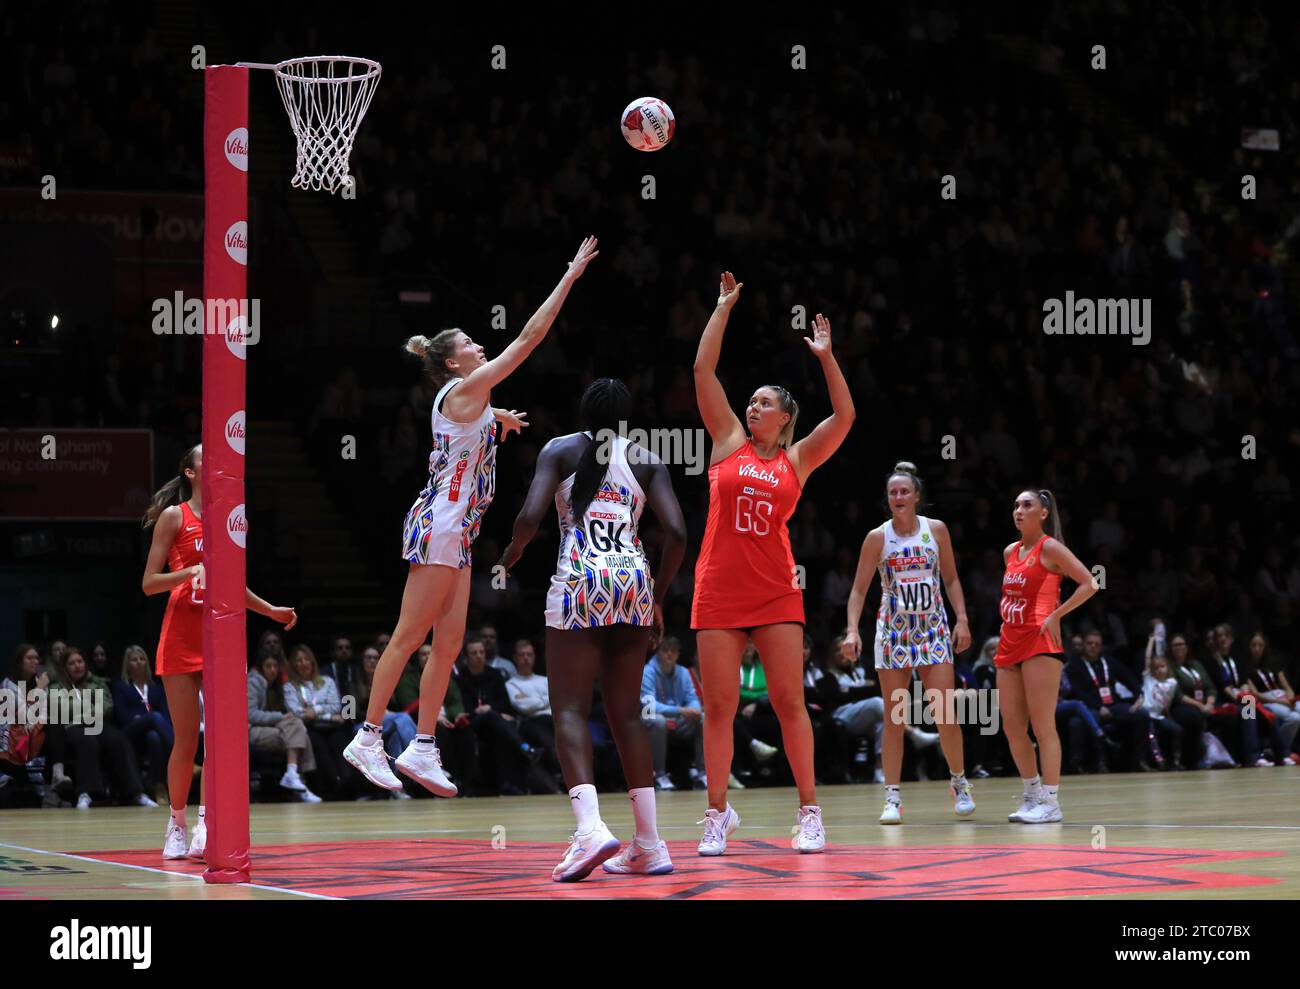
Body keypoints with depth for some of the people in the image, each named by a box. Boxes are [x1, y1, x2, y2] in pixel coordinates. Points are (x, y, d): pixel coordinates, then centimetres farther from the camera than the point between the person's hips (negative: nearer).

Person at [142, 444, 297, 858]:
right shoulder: (174, 516, -1)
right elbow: (148, 583, -4)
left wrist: (271, 611, 11)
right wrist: (190, 571, -20)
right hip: (181, 637, -4)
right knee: (186, 741, -3)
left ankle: (205, 825, -12)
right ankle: (177, 824, 13)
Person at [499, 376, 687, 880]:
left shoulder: (560, 450, 6)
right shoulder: (646, 460, 11)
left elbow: (530, 517, -8)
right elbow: (676, 533, 0)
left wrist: (514, 551, 14)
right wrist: (658, 595, 14)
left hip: (579, 582, -3)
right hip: (633, 582, 3)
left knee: (570, 708, -3)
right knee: (626, 712, 11)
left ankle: (590, 827, -25)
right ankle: (648, 845, 8)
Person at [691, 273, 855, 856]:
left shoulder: (797, 459, 8)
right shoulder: (729, 442, 9)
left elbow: (844, 417, -2)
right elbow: (704, 371, 5)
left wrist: (825, 357, -4)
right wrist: (723, 308, 6)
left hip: (776, 592, 0)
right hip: (718, 589, 1)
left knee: (789, 701, -3)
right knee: (718, 706, 0)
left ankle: (809, 812, 3)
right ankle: (718, 814, 8)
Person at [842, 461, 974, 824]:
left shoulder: (936, 530, 1)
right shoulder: (877, 538, -3)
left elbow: (951, 578, 9)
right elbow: (859, 589, -2)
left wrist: (962, 619, -1)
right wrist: (852, 630, -14)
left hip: (933, 628, 0)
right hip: (893, 630, 0)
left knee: (945, 713, -6)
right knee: (894, 718, -2)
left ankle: (959, 782, 14)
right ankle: (892, 797, 2)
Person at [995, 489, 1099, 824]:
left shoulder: (1049, 548, -4)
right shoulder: (1010, 552, 17)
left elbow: (1089, 584, -11)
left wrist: (1056, 615, -13)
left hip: (1039, 642, -8)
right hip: (1009, 643, 8)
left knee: (1043, 726, -8)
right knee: (1012, 728, 7)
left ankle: (1051, 801, -6)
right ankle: (1032, 795, 18)